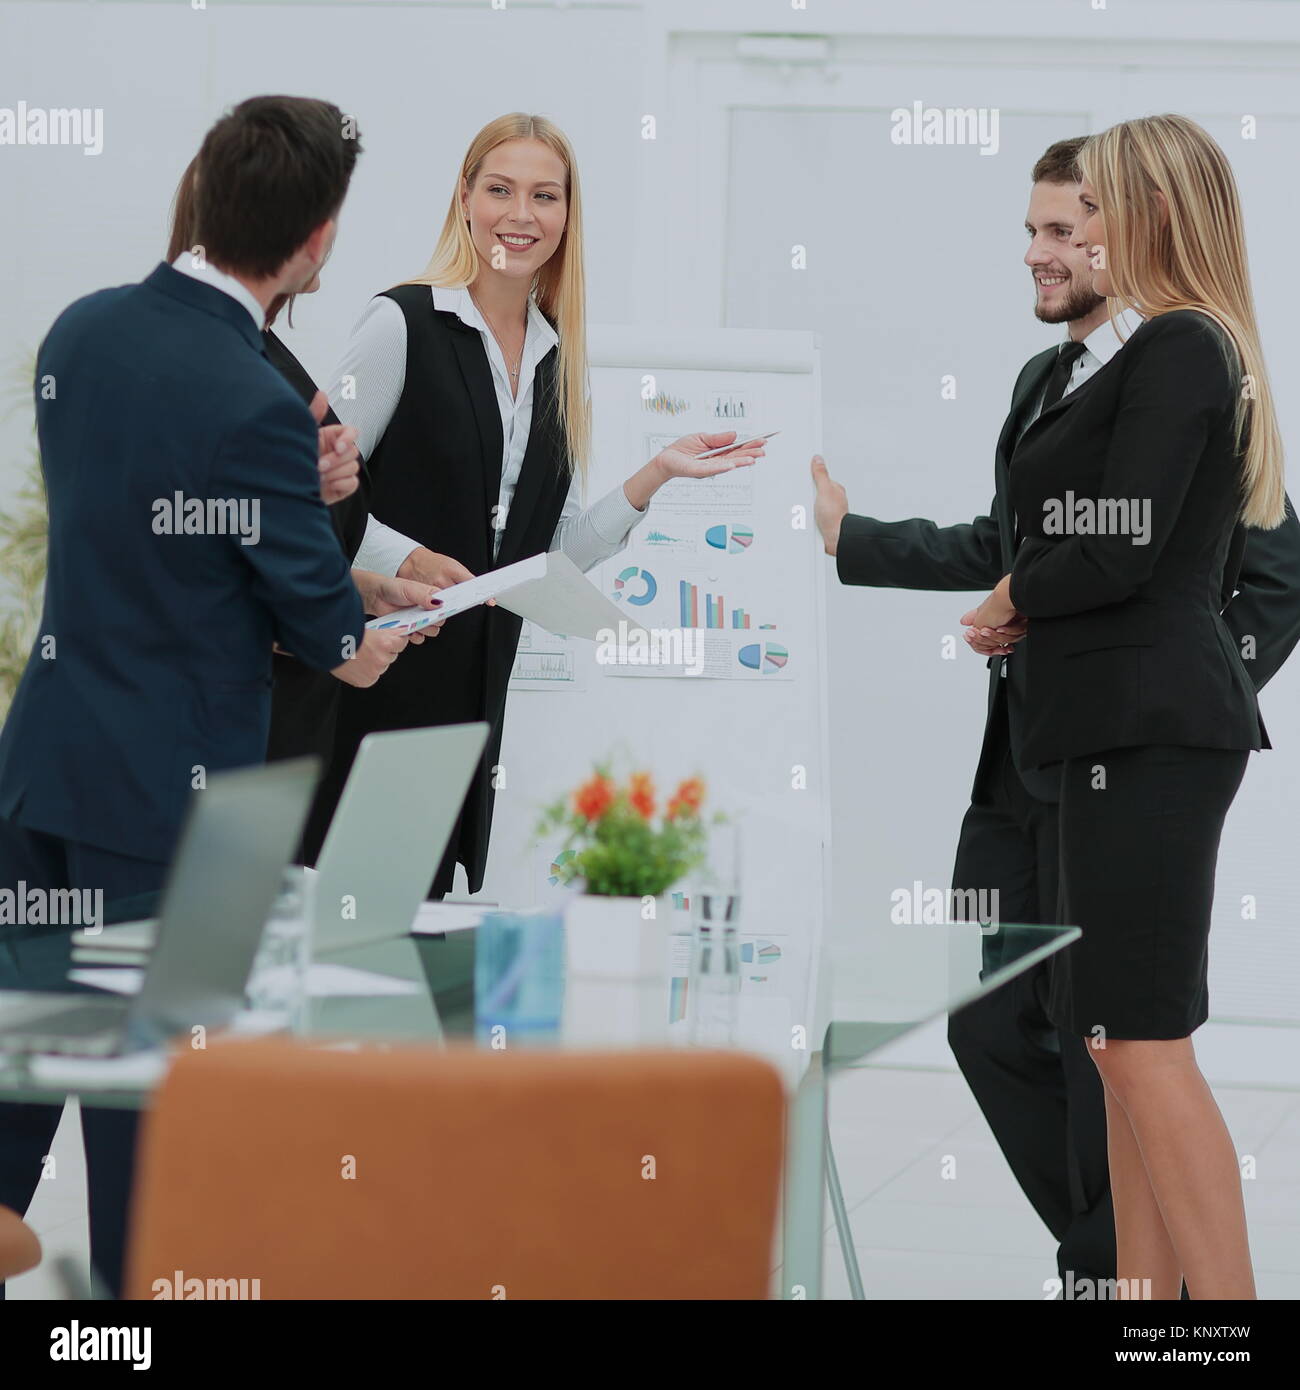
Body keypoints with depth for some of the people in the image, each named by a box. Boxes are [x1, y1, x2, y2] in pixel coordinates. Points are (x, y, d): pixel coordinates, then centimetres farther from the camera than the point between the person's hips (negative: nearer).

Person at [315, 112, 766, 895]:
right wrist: (407, 561, -23)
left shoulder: (560, 361, 12)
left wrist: (655, 477, 2)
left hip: (481, 682, 6)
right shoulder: (403, 324, -6)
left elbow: (555, 559, 11)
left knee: (431, 911, 7)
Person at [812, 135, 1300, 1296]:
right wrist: (848, 536, 15)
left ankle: (1118, 1270, 17)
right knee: (990, 1025, 11)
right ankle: (1105, 1248, 27)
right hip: (1021, 763, 9)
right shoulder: (1042, 379, 15)